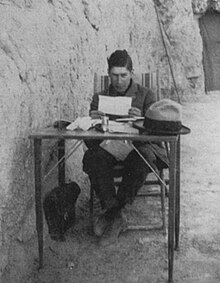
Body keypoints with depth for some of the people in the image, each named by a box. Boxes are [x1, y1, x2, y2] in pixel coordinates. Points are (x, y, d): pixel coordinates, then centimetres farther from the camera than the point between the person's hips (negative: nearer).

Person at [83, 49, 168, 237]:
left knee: (145, 155, -36)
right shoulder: (99, 98, 14)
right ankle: (111, 206, -20)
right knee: (92, 156, -31)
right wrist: (93, 121, -19)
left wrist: (140, 120, -26)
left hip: (138, 145, -1)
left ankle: (115, 208, -19)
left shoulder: (146, 95, 9)